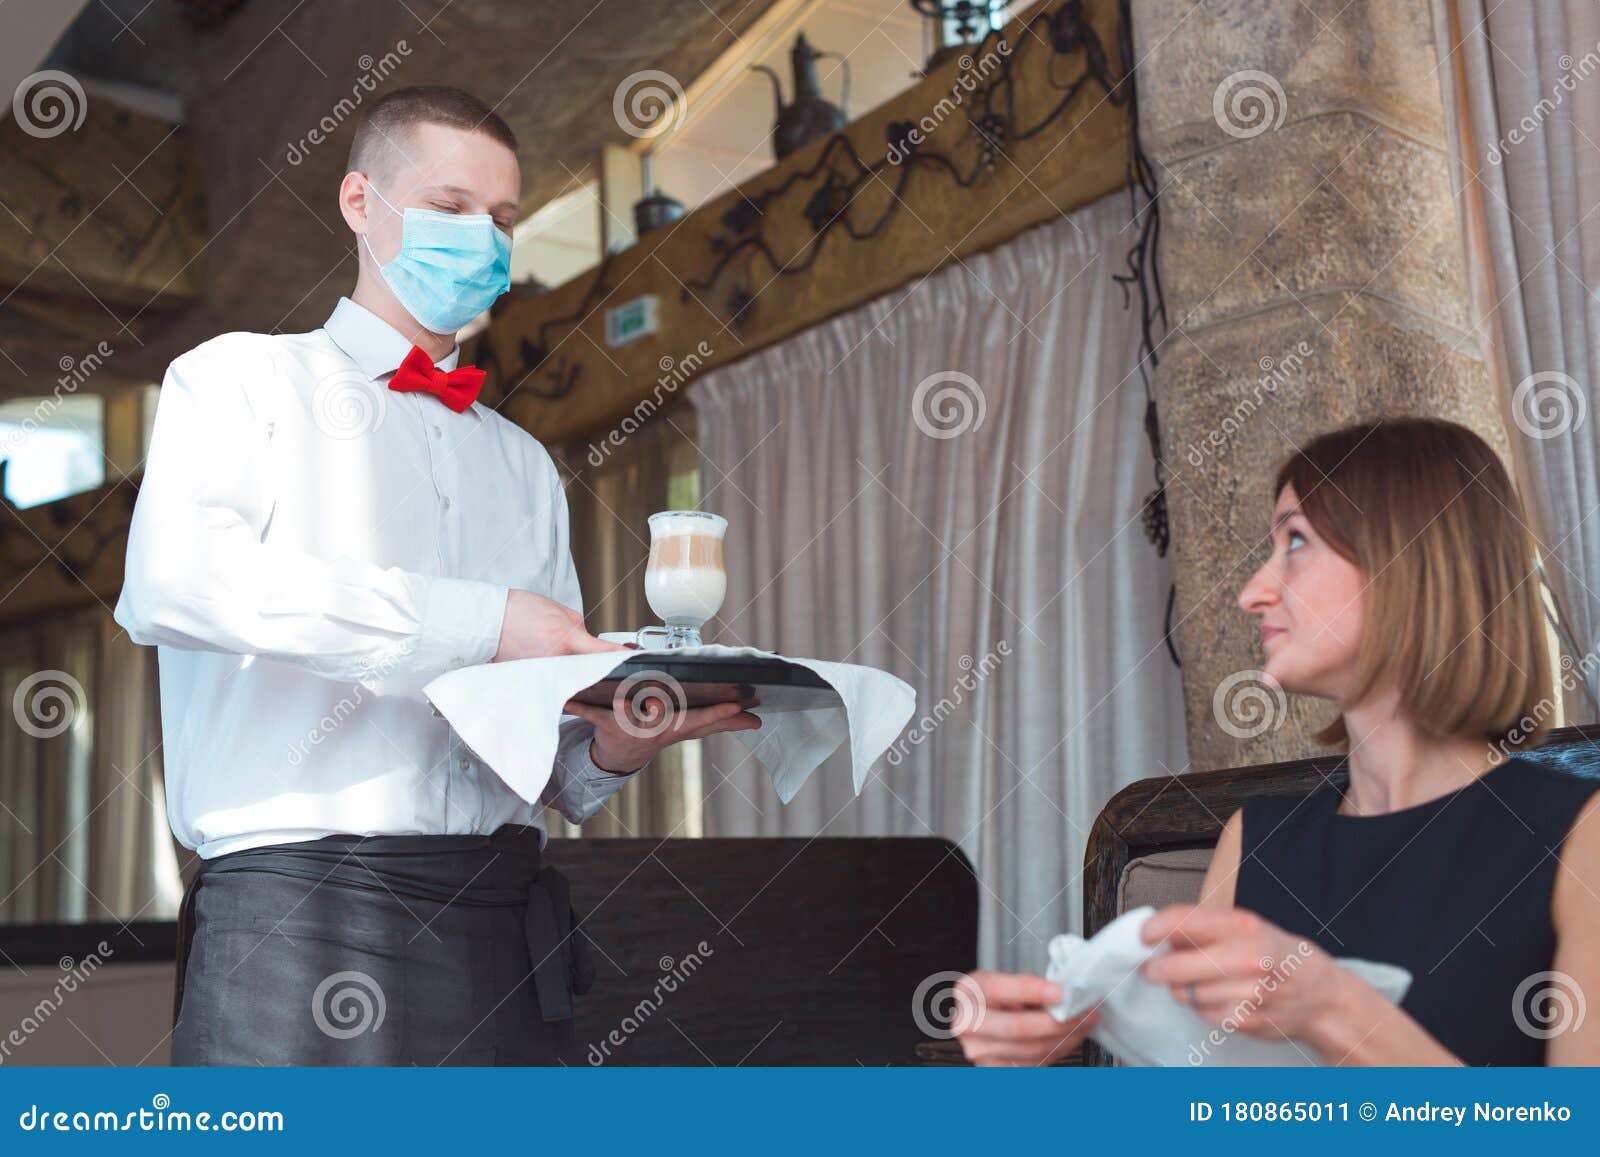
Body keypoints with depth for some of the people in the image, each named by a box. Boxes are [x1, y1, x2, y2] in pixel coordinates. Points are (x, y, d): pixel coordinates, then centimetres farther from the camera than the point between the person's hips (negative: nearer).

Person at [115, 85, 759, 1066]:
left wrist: (611, 748, -6)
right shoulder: (244, 379, 9)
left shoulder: (523, 463, 24)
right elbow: (173, 581, -14)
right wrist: (477, 620, -15)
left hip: (504, 914, 4)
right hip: (301, 903, -4)